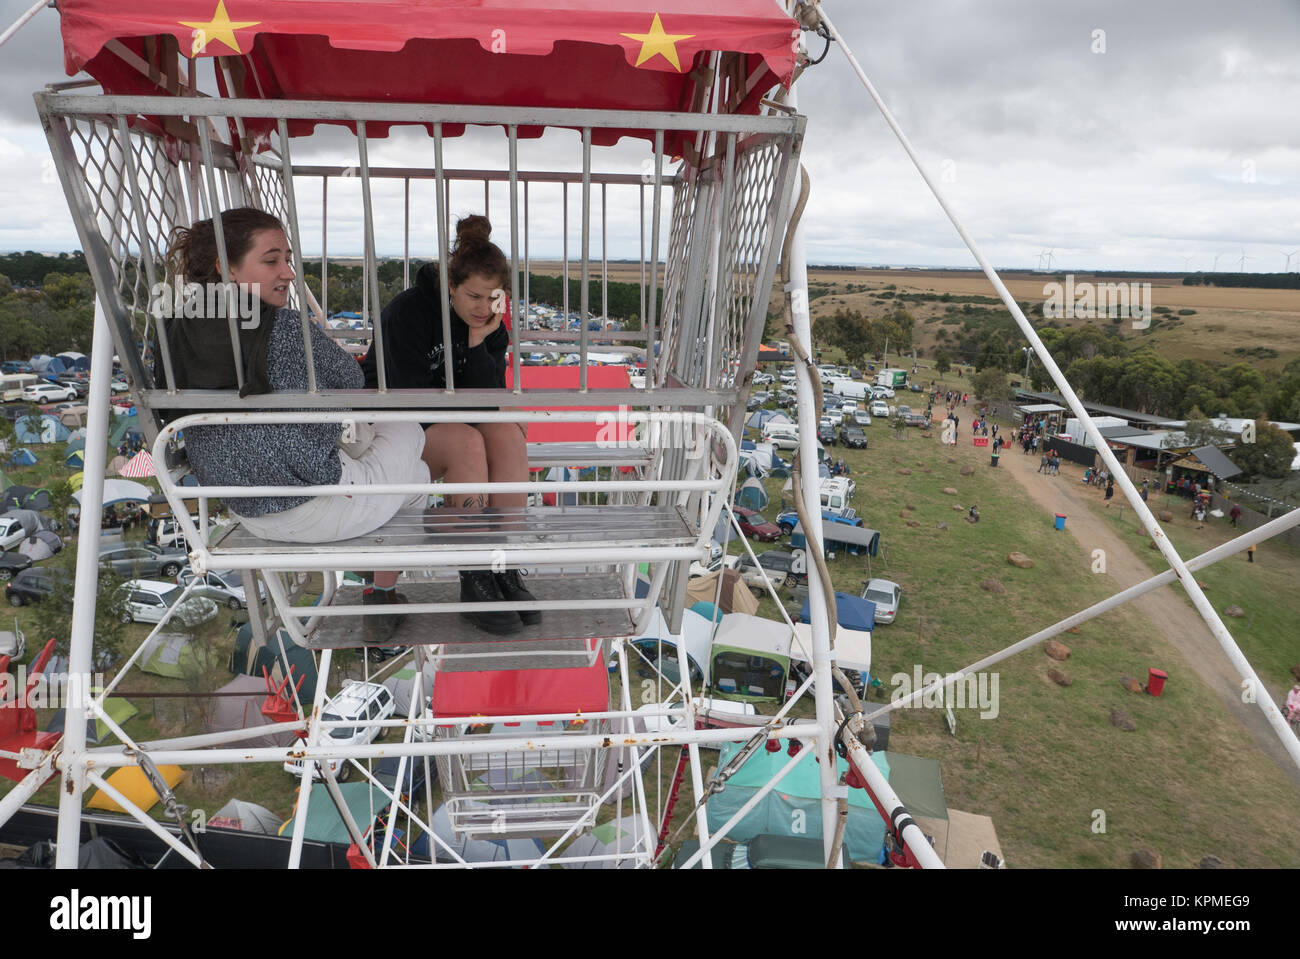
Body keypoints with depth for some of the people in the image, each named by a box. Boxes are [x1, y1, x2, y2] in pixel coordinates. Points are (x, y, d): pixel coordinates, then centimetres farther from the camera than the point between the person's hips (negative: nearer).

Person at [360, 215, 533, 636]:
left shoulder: (491, 324, 0)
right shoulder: (409, 310, -17)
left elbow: (491, 398, -9)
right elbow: (410, 397, -21)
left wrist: (477, 343, -20)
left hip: (455, 424, 5)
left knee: (508, 434, -26)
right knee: (467, 442, -34)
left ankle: (506, 570, -26)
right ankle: (476, 583, -29)